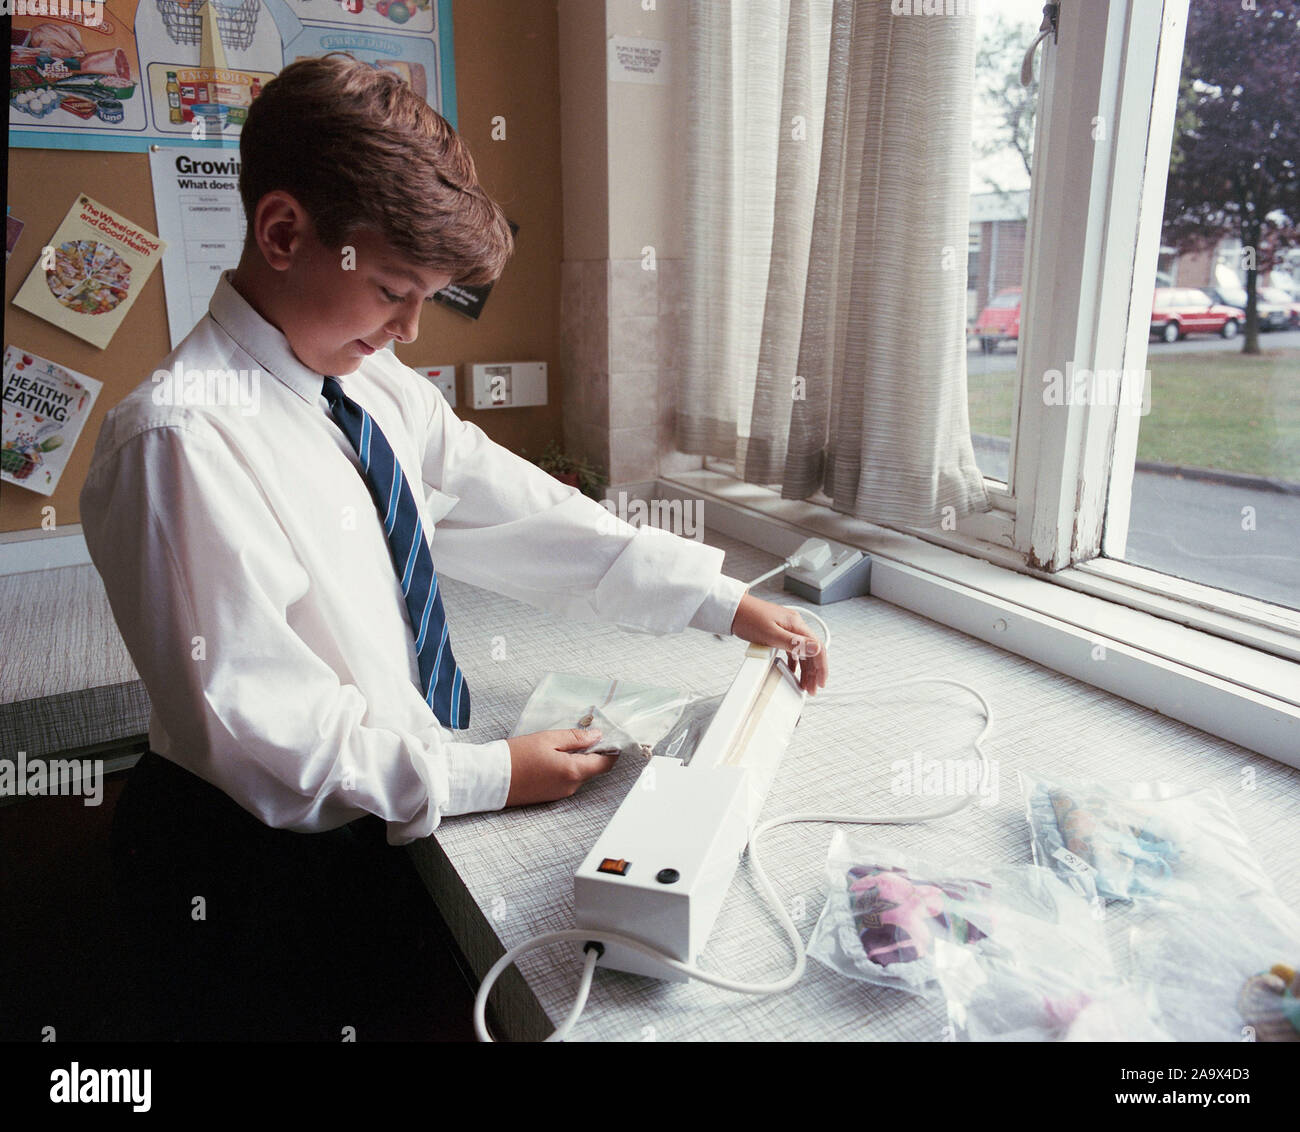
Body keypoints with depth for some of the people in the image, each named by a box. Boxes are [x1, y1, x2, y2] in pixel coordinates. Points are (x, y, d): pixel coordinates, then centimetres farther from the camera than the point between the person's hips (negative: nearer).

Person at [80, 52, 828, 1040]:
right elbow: (259, 728, -25)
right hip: (257, 874, -6)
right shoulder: (183, 438, -26)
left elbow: (522, 515, 0)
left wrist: (722, 603, -2)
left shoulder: (379, 390, -1)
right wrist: (490, 775, -20)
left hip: (386, 820, 7)